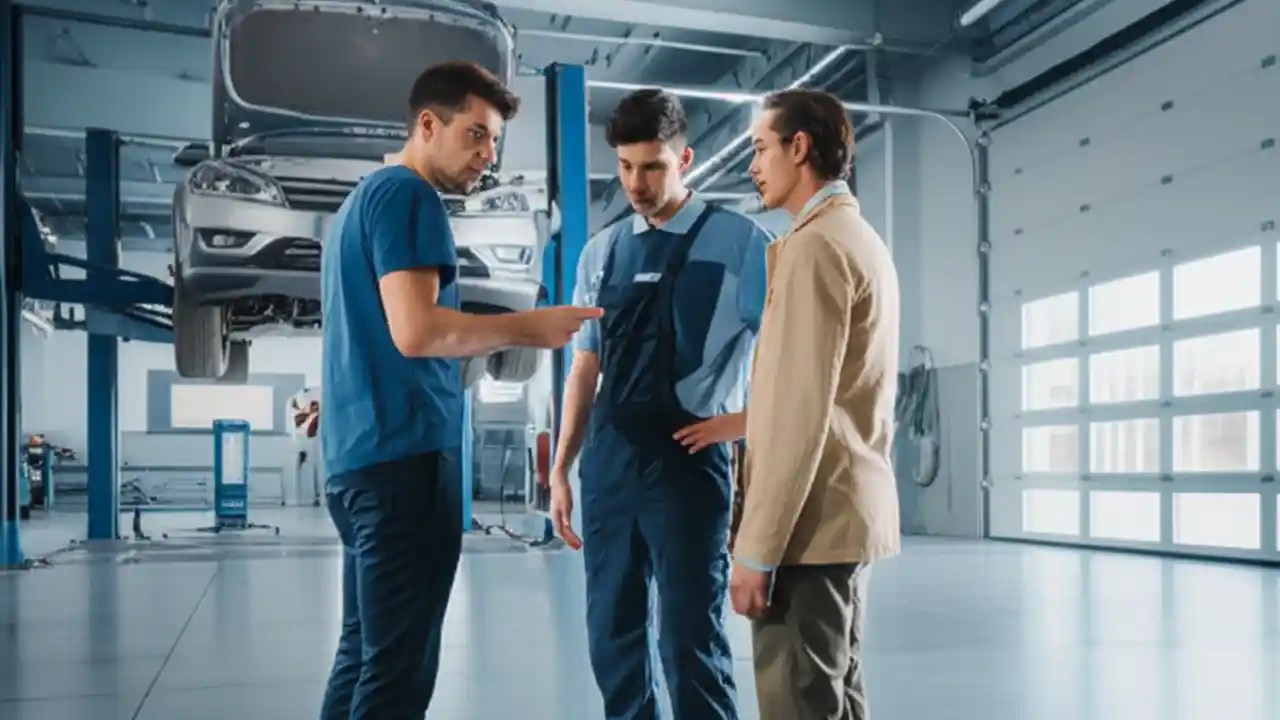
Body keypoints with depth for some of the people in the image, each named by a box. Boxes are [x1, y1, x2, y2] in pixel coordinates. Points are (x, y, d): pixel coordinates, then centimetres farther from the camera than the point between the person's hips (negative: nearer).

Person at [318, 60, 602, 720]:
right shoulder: (408, 195, -8)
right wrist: (528, 327, -11)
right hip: (404, 453, -10)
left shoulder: (362, 197, 21)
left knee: (365, 651, 14)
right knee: (400, 663, -4)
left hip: (360, 453, 10)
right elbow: (416, 330, -20)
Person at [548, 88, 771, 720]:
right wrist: (561, 467, 13)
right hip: (609, 461, 5)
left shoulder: (737, 241, -4)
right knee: (612, 636, 13)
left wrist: (746, 418, -6)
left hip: (687, 458, -5)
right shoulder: (601, 252, 11)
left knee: (690, 641, 0)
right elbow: (585, 368, 14)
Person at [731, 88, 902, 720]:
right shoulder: (863, 240, 17)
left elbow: (800, 410, -20)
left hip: (811, 519, -10)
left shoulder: (814, 244, -13)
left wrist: (757, 547, -19)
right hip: (851, 507, 10)